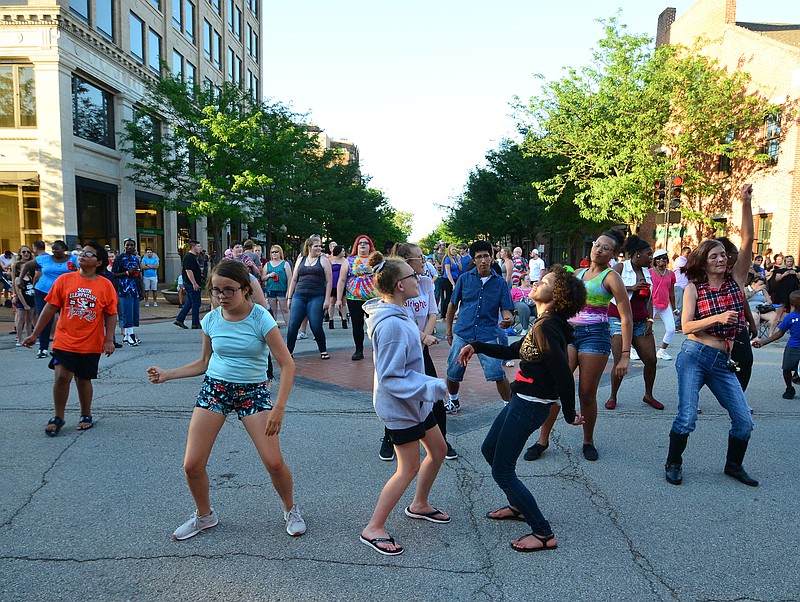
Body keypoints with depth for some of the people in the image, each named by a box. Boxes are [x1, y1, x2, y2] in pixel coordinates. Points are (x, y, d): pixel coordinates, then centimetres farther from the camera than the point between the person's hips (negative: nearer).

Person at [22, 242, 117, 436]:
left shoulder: (106, 285, -2)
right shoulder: (64, 280, 0)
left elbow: (111, 314, 0)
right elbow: (50, 307, 3)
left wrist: (109, 340, -7)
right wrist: (35, 334, 4)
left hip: (91, 344, 0)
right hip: (65, 340, 1)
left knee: (83, 379, 10)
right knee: (62, 376, -7)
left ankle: (86, 416, 29)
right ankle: (58, 417, 14)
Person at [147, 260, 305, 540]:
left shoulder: (260, 318, -15)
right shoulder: (211, 320, -2)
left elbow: (287, 364, -16)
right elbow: (204, 362, 14)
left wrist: (279, 407, -23)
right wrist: (166, 375, 4)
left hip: (253, 391, -3)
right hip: (214, 388, 4)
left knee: (274, 462, -10)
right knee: (192, 465, -1)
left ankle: (291, 511, 21)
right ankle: (204, 515, 29)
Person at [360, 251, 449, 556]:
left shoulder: (397, 315, 2)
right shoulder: (392, 325, -29)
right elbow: (391, 377, -28)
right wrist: (434, 387, -28)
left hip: (416, 400, 10)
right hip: (400, 405, -10)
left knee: (438, 451, 20)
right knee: (409, 468, 2)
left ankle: (419, 505, 42)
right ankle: (373, 529, 17)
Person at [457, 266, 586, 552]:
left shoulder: (545, 327, -24)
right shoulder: (543, 324, 8)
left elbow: (564, 376, -25)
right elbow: (512, 351, 19)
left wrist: (570, 415, -13)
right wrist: (476, 346, 11)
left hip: (529, 405, -10)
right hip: (521, 400, 10)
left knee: (502, 471, -2)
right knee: (489, 449, 24)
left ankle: (544, 534, 7)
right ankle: (518, 506, 40)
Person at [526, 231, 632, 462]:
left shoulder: (611, 277, -1)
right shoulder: (577, 273, 16)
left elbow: (626, 319, -5)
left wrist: (625, 355, -10)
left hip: (595, 335, -4)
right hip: (569, 332, 4)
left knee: (587, 393, 3)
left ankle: (588, 441, 23)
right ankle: (543, 439, 6)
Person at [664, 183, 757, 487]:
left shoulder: (735, 279, 8)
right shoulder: (693, 288, 0)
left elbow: (748, 241, -1)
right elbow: (686, 326, -6)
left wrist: (746, 204, -9)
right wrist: (717, 318, -20)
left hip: (722, 362, 4)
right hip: (694, 355, -4)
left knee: (744, 420, 3)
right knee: (687, 417, -10)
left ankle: (733, 465, 27)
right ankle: (673, 464, 11)